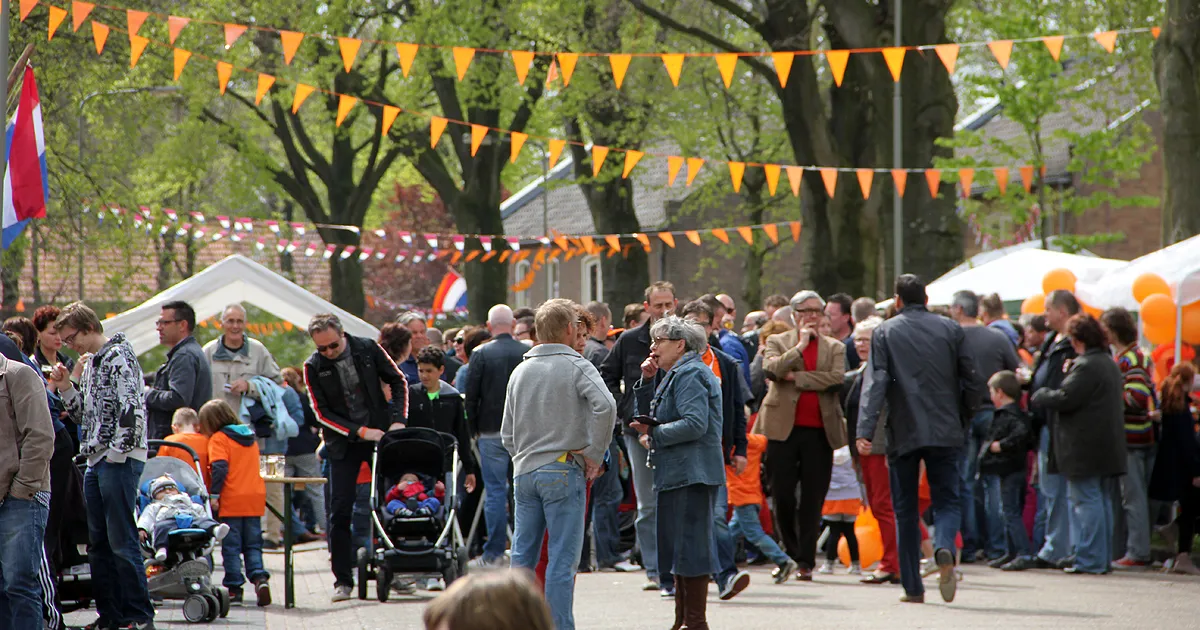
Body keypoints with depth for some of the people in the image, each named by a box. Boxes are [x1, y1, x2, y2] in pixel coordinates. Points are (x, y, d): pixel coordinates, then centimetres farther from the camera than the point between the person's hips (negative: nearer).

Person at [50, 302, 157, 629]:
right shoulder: (90, 362, 18)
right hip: (96, 461, 10)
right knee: (99, 544, 10)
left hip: (119, 459, -10)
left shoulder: (119, 356, -10)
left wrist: (118, 453, -18)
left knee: (122, 541, -9)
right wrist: (65, 387, 7)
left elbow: (131, 408, -19)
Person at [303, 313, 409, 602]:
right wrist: (359, 432, -15)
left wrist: (398, 420, -7)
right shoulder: (313, 368, -7)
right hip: (344, 443, -1)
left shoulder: (368, 349, -5)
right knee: (340, 511, -6)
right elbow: (322, 413, -7)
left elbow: (398, 382, 5)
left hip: (380, 434, 1)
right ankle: (343, 580, 0)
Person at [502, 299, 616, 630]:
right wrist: (594, 454, -12)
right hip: (563, 472, -5)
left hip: (524, 473, 6)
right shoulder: (577, 367, -5)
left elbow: (507, 433, 16)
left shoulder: (520, 371, 13)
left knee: (522, 557, 10)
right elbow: (605, 406, -22)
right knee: (563, 559, -4)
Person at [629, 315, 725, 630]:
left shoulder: (690, 374, -11)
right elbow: (649, 417, 23)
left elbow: (695, 424, -22)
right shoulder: (677, 374, 21)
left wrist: (653, 436, -14)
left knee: (690, 546, -9)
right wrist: (648, 381, 11)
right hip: (679, 474, 11)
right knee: (679, 546, 13)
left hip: (690, 474, -11)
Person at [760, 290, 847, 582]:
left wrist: (796, 377, -9)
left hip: (819, 430, 1)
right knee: (782, 495, 0)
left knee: (813, 498, -1)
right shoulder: (778, 342, 8)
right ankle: (790, 554, 19)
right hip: (784, 427, -1)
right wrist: (800, 346, -9)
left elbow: (836, 378, -8)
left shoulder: (834, 348, 11)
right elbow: (771, 369, -12)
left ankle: (806, 561, 4)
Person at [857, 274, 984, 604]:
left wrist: (864, 431, -16)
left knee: (905, 509, 9)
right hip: (946, 433, 1)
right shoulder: (950, 329, 5)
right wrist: (963, 418, 20)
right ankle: (945, 548, -25)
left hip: (904, 433, -1)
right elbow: (972, 382, 5)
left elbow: (875, 383, -10)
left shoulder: (885, 333, 0)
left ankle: (913, 587, 8)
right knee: (947, 500, 7)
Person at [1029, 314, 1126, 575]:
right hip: (1107, 444, 10)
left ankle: (1091, 560, -6)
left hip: (1085, 445, -10)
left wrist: (1039, 396, -3)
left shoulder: (1086, 367, -18)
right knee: (1101, 499, 14)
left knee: (1087, 500, -6)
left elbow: (1064, 399, -21)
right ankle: (1103, 557, 18)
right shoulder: (1110, 364, 14)